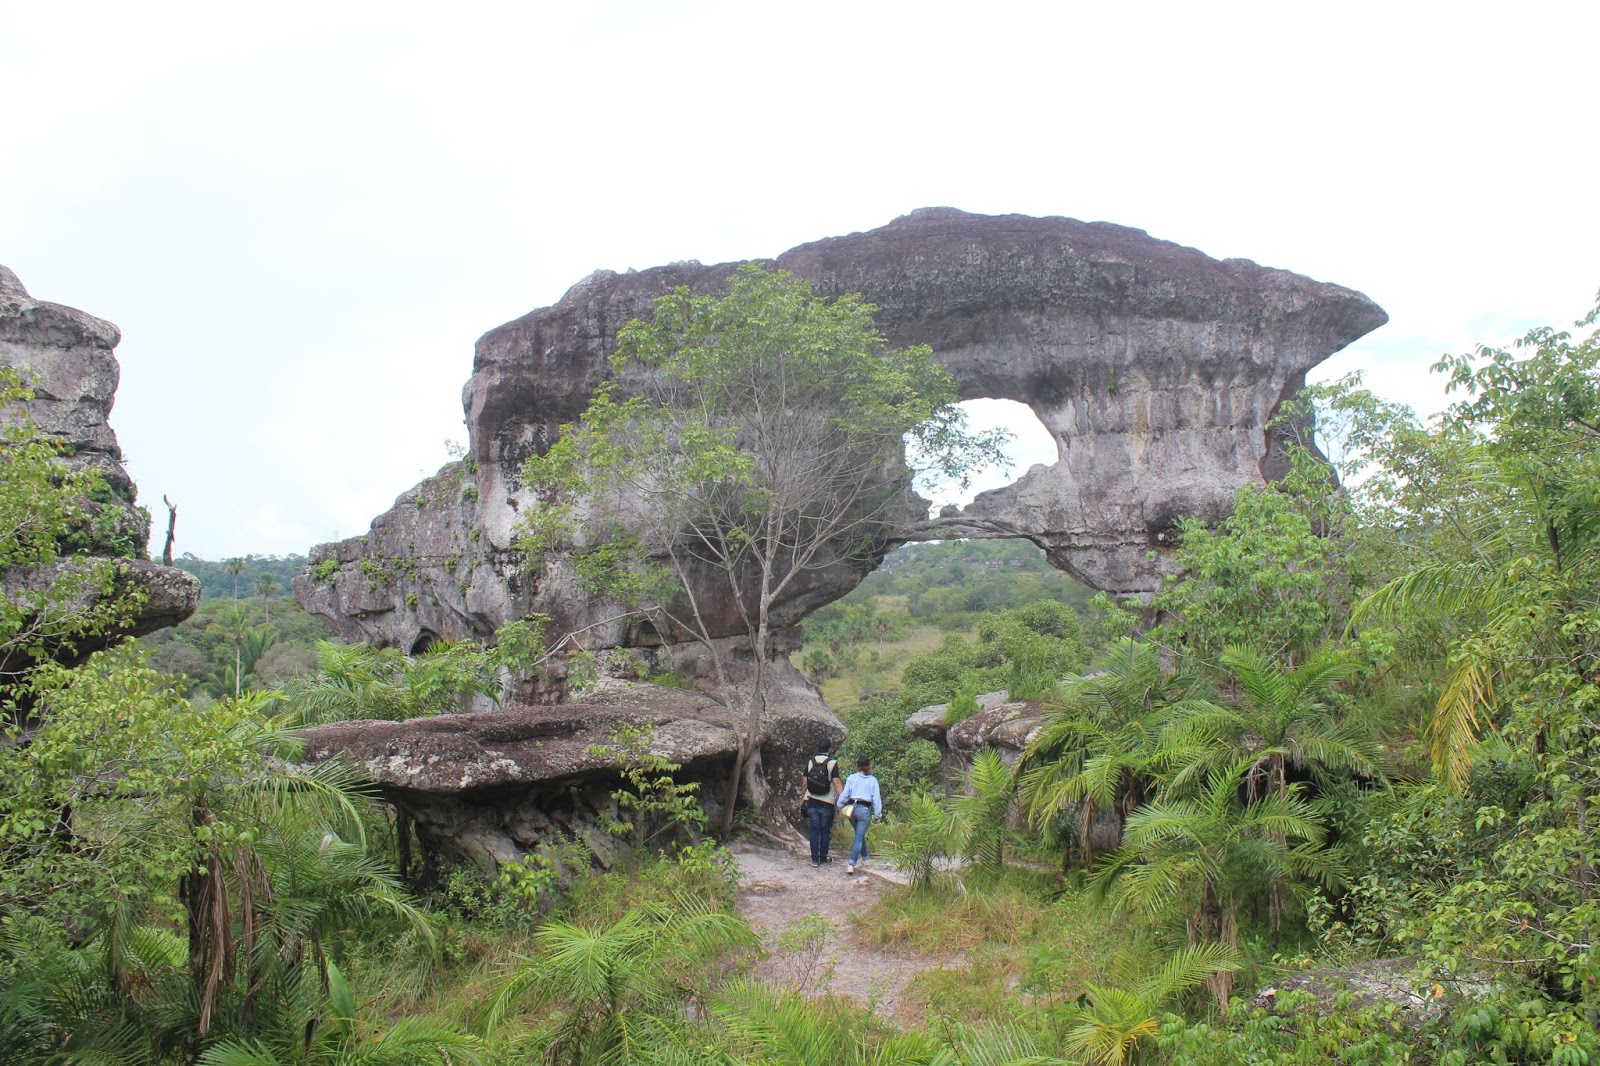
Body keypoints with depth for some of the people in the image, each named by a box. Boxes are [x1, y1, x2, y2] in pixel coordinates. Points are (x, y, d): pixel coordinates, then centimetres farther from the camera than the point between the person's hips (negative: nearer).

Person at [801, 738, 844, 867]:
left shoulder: (810, 762, 4)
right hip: (827, 803, -3)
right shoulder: (832, 763, -9)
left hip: (812, 802, 3)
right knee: (825, 831, 7)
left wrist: (805, 798, 20)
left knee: (814, 830, 7)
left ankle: (814, 859, 7)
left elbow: (805, 783, 9)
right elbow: (836, 783, -14)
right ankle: (823, 859, 12)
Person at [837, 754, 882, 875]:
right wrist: (878, 815, 5)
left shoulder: (851, 778, 2)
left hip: (852, 808, 3)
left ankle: (865, 857, 38)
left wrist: (840, 806, 12)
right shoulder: (873, 780, 1)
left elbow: (844, 794, 0)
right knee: (859, 837, -3)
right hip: (865, 810, -2)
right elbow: (876, 798, 0)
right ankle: (851, 864, -16)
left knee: (859, 835, 24)